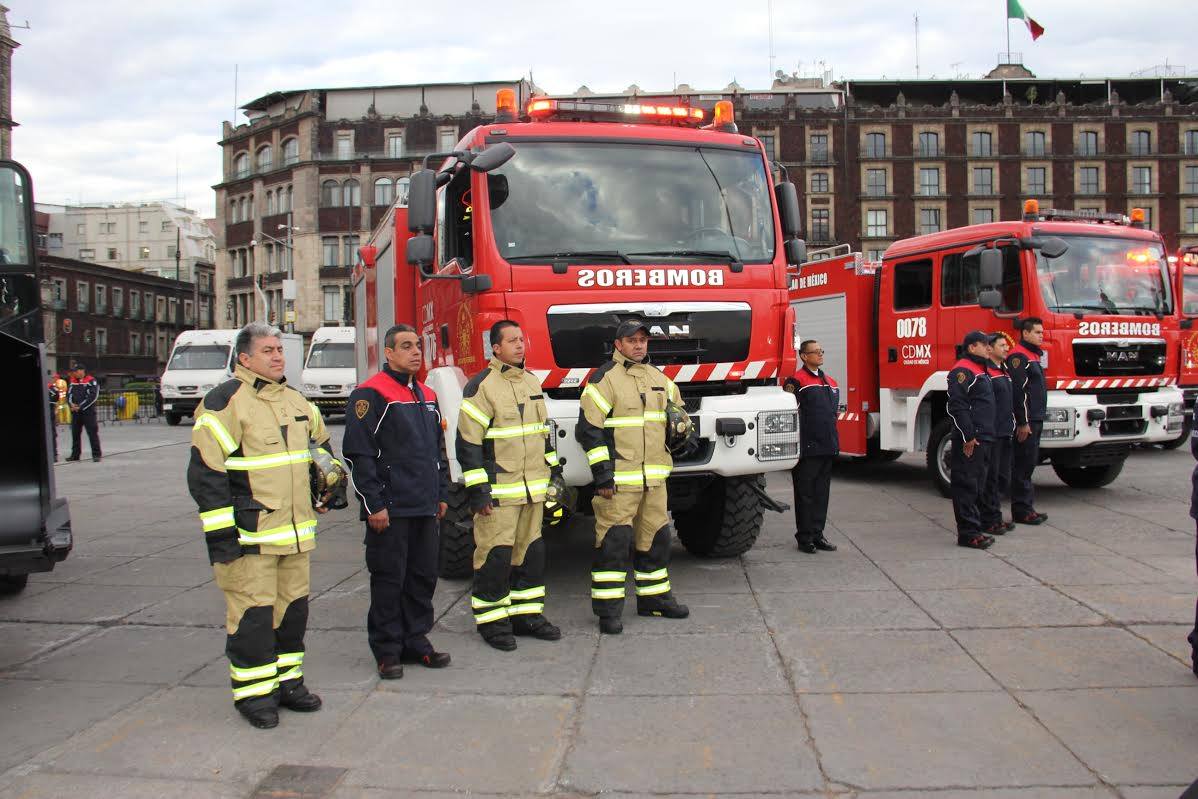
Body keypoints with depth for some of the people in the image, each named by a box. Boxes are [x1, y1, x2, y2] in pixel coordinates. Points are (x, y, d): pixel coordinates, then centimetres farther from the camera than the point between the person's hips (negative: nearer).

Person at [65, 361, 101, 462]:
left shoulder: (91, 381, -6)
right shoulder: (73, 382, 14)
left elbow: (93, 396, -13)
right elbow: (69, 394, 12)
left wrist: (80, 407, -14)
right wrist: (72, 404, -8)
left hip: (88, 412, -6)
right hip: (75, 412, 7)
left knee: (92, 433, -8)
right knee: (75, 433, 11)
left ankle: (96, 454, -5)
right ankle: (75, 454, 19)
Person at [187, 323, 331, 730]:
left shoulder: (295, 399, 13)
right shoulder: (226, 401, -10)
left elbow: (321, 442, 31)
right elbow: (204, 470, -13)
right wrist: (220, 531, -16)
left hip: (295, 531, 7)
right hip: (250, 535, -7)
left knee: (293, 607, 13)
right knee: (253, 613, -2)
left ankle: (288, 681, 26)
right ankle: (253, 692, 11)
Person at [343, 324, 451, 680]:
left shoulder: (427, 396, 16)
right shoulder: (370, 394, -8)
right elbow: (358, 454, -13)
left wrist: (441, 494, 17)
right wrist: (373, 505, -16)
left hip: (425, 508, 7)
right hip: (391, 510, -7)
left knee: (424, 577, 12)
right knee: (388, 580, 1)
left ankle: (416, 641, 24)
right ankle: (387, 650, 12)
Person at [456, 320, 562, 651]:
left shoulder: (532, 383, 14)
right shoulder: (481, 387, -9)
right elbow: (468, 442, -12)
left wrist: (554, 470, 18)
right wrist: (477, 490, -15)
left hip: (533, 489, 7)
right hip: (498, 492, -7)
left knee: (531, 552, 12)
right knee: (495, 555, -3)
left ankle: (526, 614, 23)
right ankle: (492, 621, 10)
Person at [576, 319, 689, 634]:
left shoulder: (658, 377, 14)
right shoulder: (604, 378, -8)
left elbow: (676, 406, 32)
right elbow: (589, 429, -12)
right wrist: (602, 474, -16)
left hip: (654, 476, 7)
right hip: (618, 478, -7)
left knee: (655, 537, 14)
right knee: (614, 541, -6)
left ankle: (654, 598, 27)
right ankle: (608, 609, 3)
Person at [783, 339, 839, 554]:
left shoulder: (830, 382, 17)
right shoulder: (797, 381, -9)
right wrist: (796, 445, -17)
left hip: (827, 447, 7)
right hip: (808, 448, -7)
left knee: (822, 494, 12)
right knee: (805, 494, 0)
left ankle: (817, 534, 20)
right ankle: (805, 538, 7)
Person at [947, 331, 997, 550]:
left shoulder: (982, 370, 21)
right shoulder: (963, 371, -12)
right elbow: (957, 406, -20)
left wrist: (987, 436, 23)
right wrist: (968, 437, -23)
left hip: (983, 439, 10)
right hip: (970, 441, -10)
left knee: (977, 486, 13)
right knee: (966, 486, -7)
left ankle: (974, 529, 20)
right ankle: (967, 533, -5)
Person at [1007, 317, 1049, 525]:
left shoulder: (1034, 355, 19)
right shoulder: (1018, 356, -13)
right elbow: (1018, 391, -20)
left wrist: (1037, 420, 21)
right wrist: (1023, 422, -22)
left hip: (1035, 420, 10)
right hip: (1025, 421, -10)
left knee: (1029, 464, 13)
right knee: (1022, 465, -5)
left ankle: (1027, 507, 19)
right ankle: (1021, 510, -1)